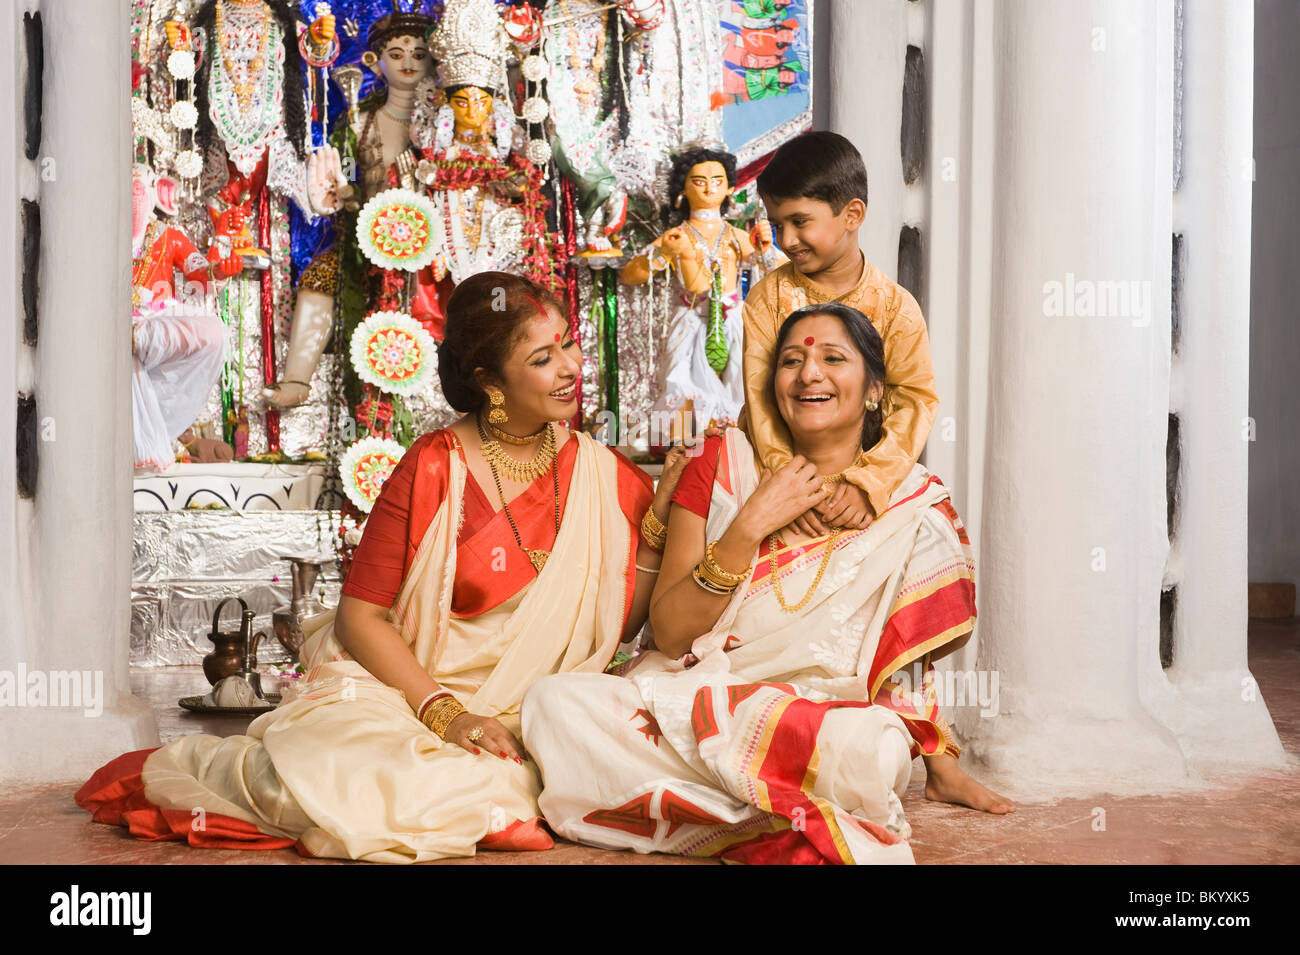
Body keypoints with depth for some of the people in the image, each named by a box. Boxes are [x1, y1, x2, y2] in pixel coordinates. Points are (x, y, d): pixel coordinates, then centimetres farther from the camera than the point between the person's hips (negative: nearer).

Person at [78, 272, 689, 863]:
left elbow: (615, 627, 5)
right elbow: (361, 614, -8)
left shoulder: (602, 475, 4)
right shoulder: (434, 468, -8)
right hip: (402, 689, -5)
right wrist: (445, 713, -18)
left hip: (525, 719, 5)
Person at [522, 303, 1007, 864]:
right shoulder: (725, 462, 4)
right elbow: (669, 632, -2)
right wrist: (751, 524, -11)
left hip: (829, 715, -3)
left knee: (865, 748, -39)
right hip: (686, 702, 3)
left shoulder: (915, 504, 3)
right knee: (553, 703, -25)